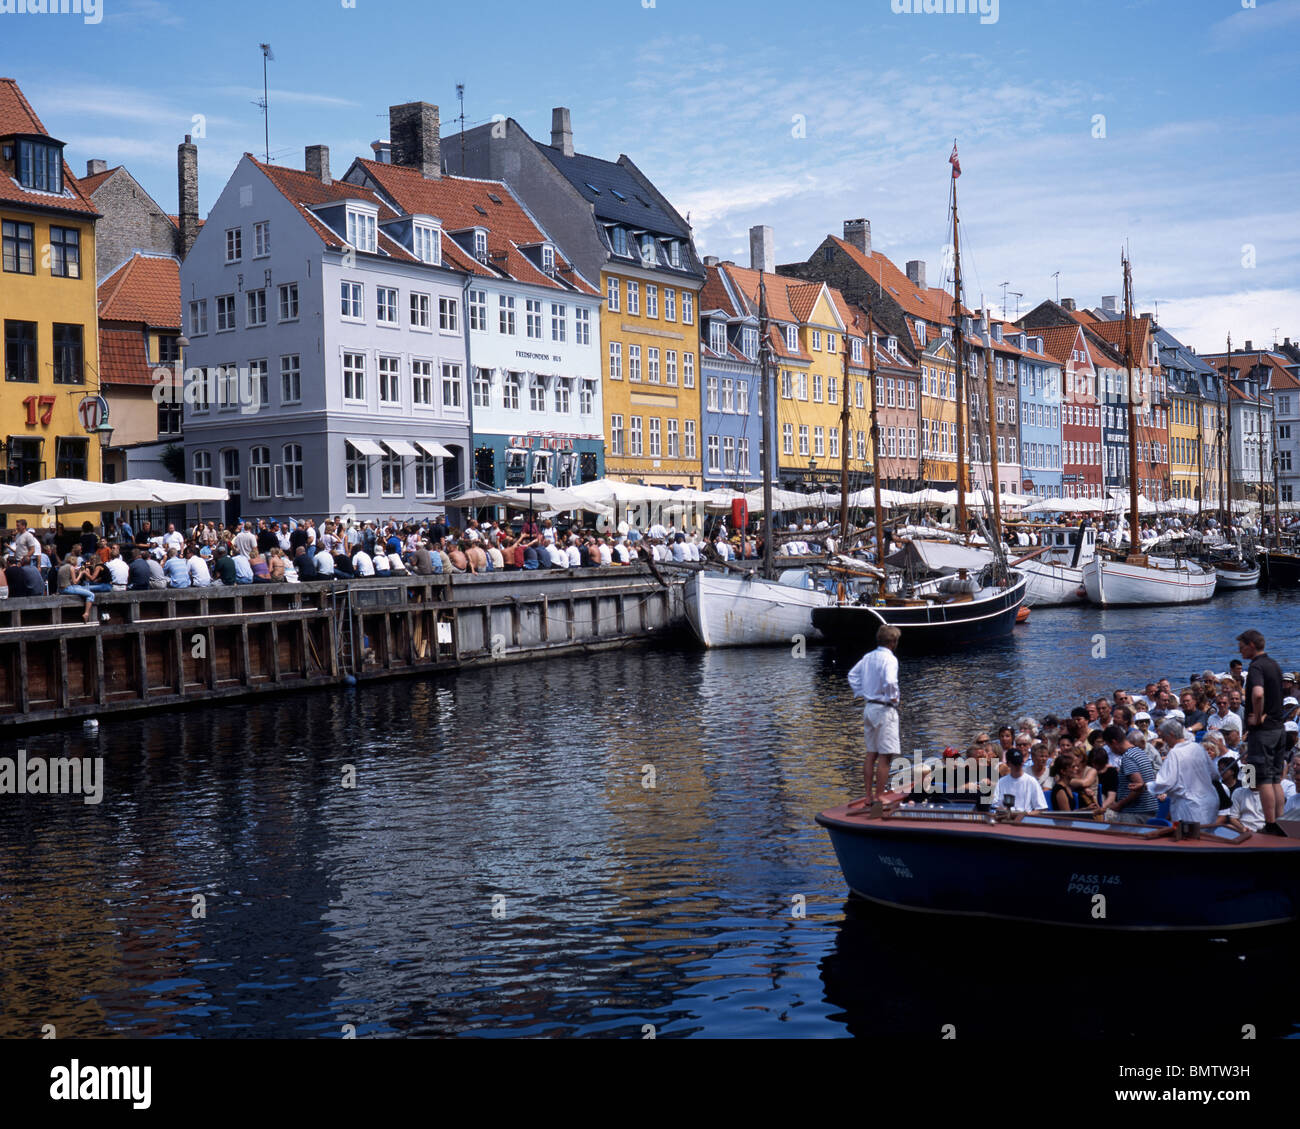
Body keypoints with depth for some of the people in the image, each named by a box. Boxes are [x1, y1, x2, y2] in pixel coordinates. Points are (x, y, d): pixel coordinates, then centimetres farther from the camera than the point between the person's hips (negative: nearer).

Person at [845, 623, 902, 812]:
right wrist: (892, 697, -14)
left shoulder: (868, 657, 9)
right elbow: (889, 681, -30)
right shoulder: (890, 659, -15)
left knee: (871, 754, 14)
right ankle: (879, 799, -7)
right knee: (885, 756, -5)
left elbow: (852, 675, 18)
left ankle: (868, 797, 17)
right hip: (885, 710, -8)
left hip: (869, 708, 8)